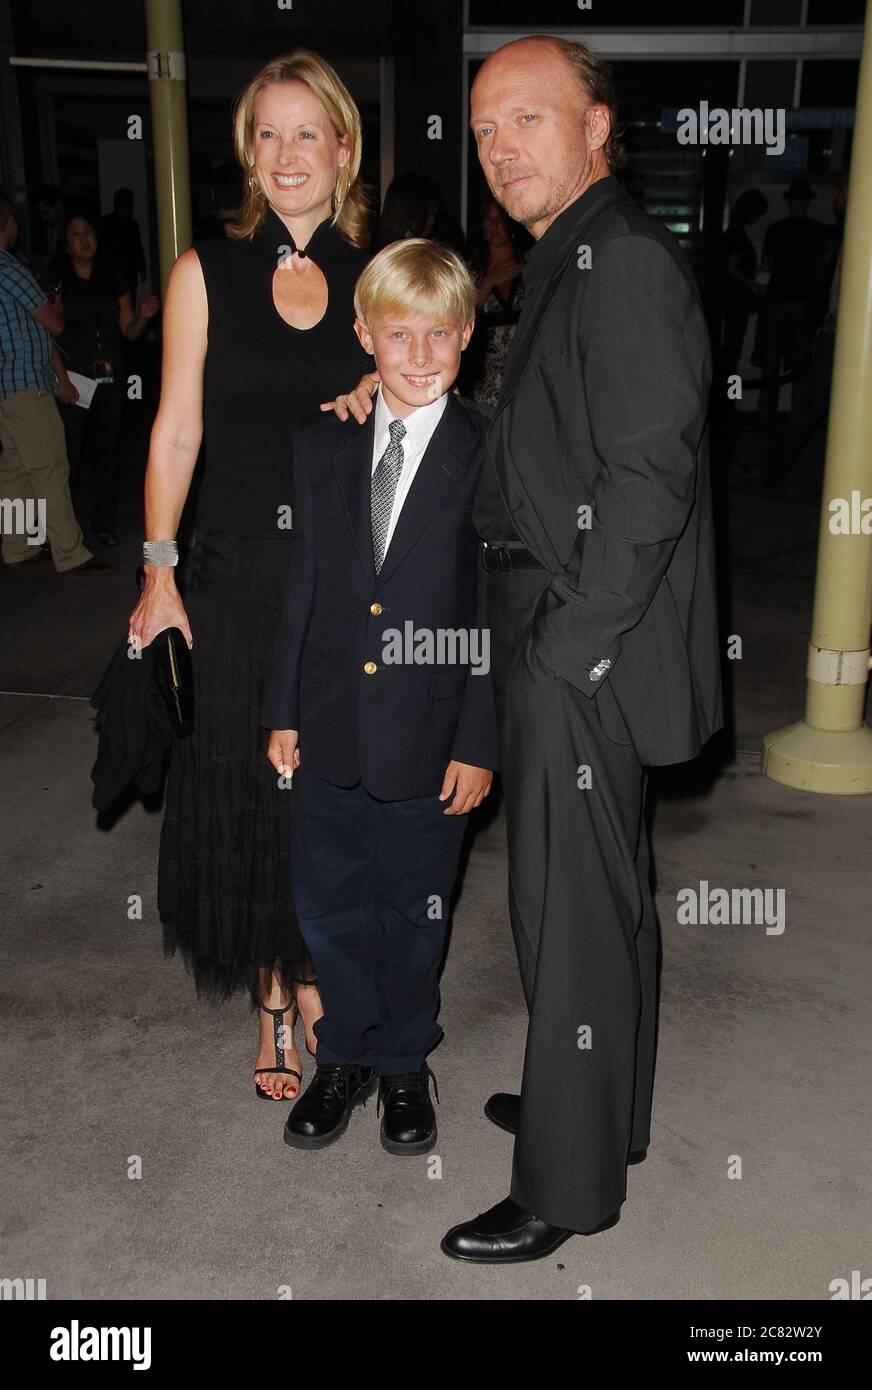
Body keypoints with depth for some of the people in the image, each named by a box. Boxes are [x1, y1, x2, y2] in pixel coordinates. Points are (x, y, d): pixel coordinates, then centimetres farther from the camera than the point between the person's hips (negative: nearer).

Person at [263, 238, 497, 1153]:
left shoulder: (490, 458, -9)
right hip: (330, 732, 3)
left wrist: (479, 743, -9)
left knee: (413, 913, 14)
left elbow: (497, 614, -8)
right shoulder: (321, 445, 3)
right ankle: (346, 1055, 38)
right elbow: (303, 585, 6)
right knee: (328, 908, 15)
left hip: (429, 740, -3)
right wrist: (283, 712, 5)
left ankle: (404, 1063, 37)